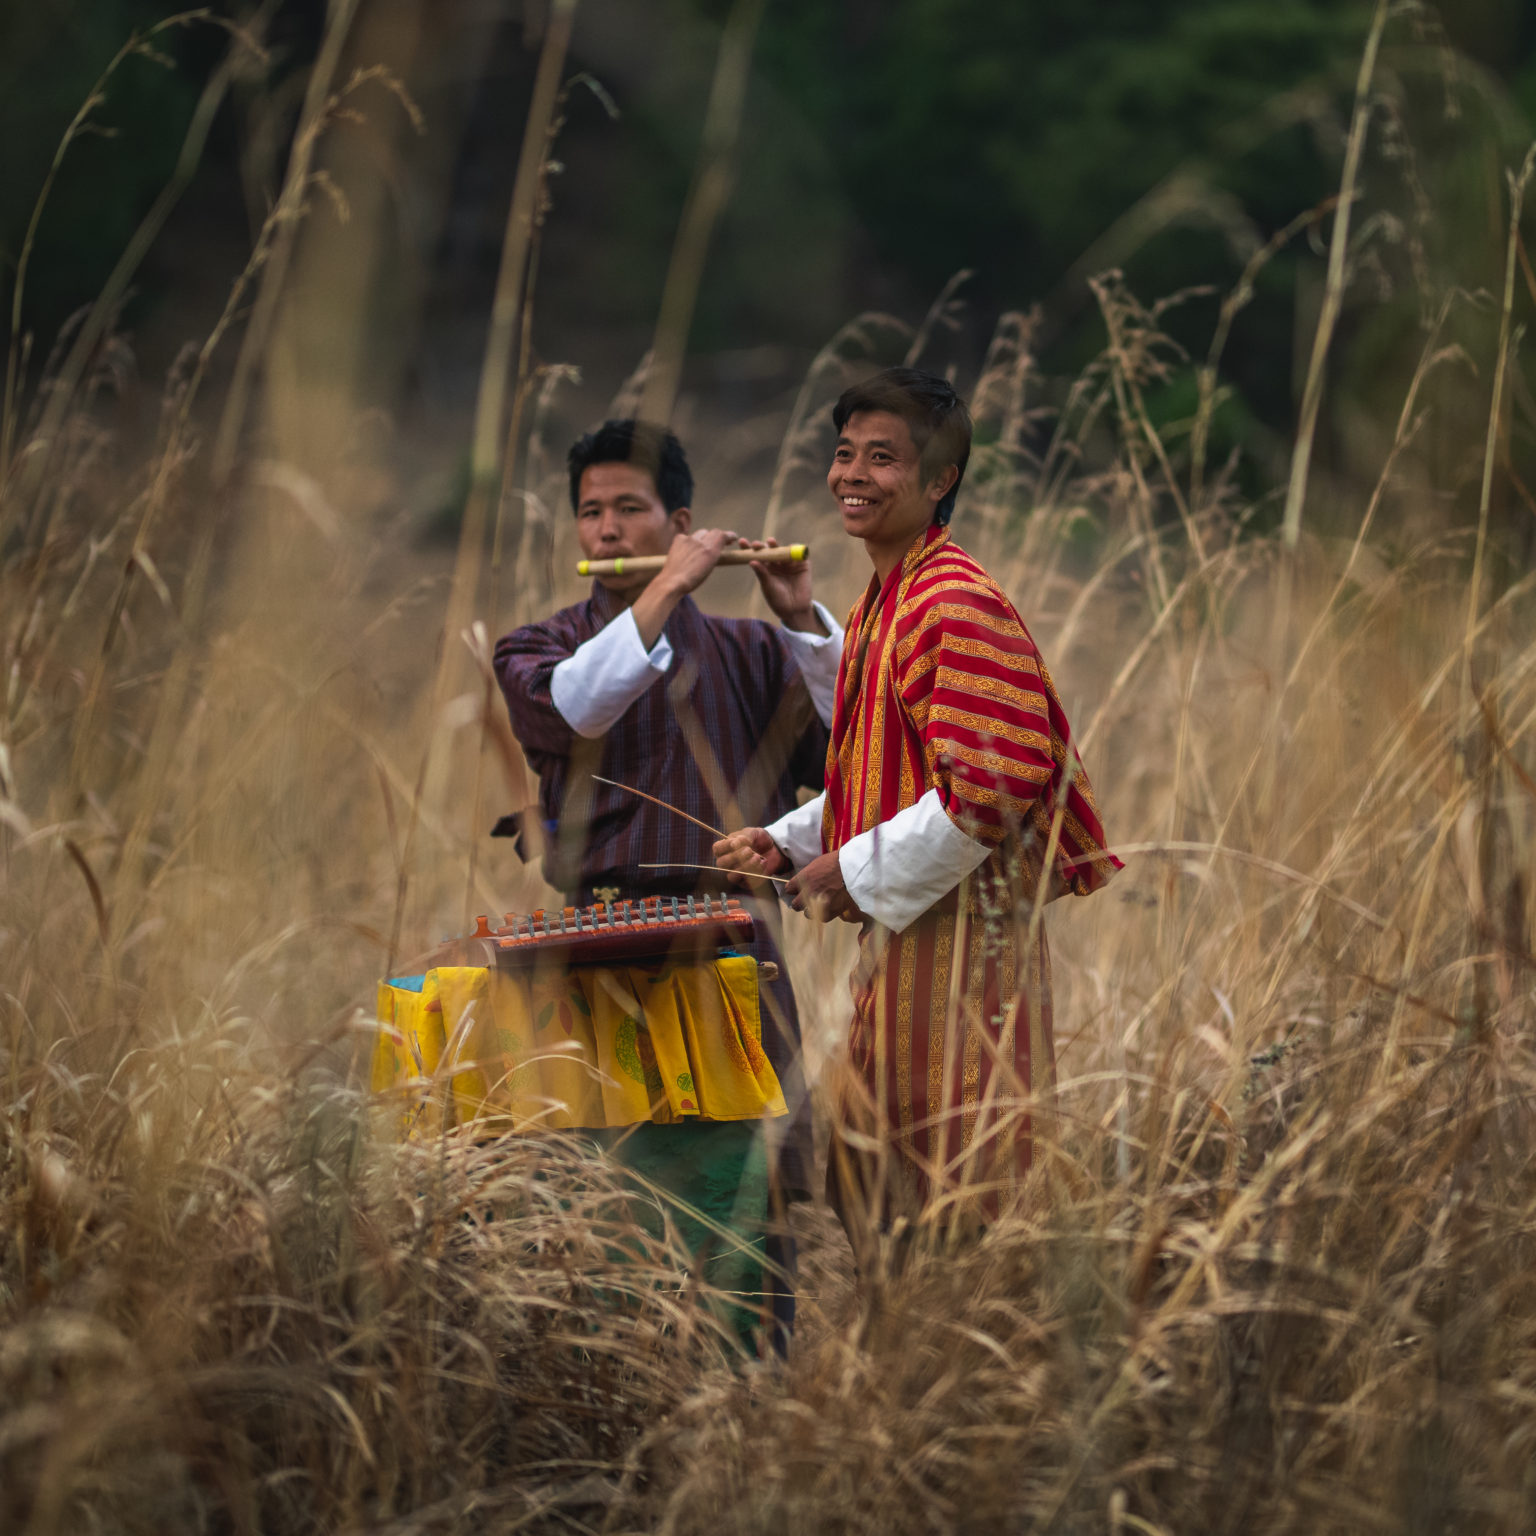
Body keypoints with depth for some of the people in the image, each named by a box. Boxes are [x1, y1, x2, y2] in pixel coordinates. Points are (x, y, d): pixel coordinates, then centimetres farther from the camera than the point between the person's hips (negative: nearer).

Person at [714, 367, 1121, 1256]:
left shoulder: (957, 605, -16)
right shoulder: (880, 605, 15)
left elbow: (986, 788, -23)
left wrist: (858, 874, -17)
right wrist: (791, 843, 11)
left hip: (964, 931, -10)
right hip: (900, 930, 10)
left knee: (959, 1187, -5)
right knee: (875, 1184, 13)